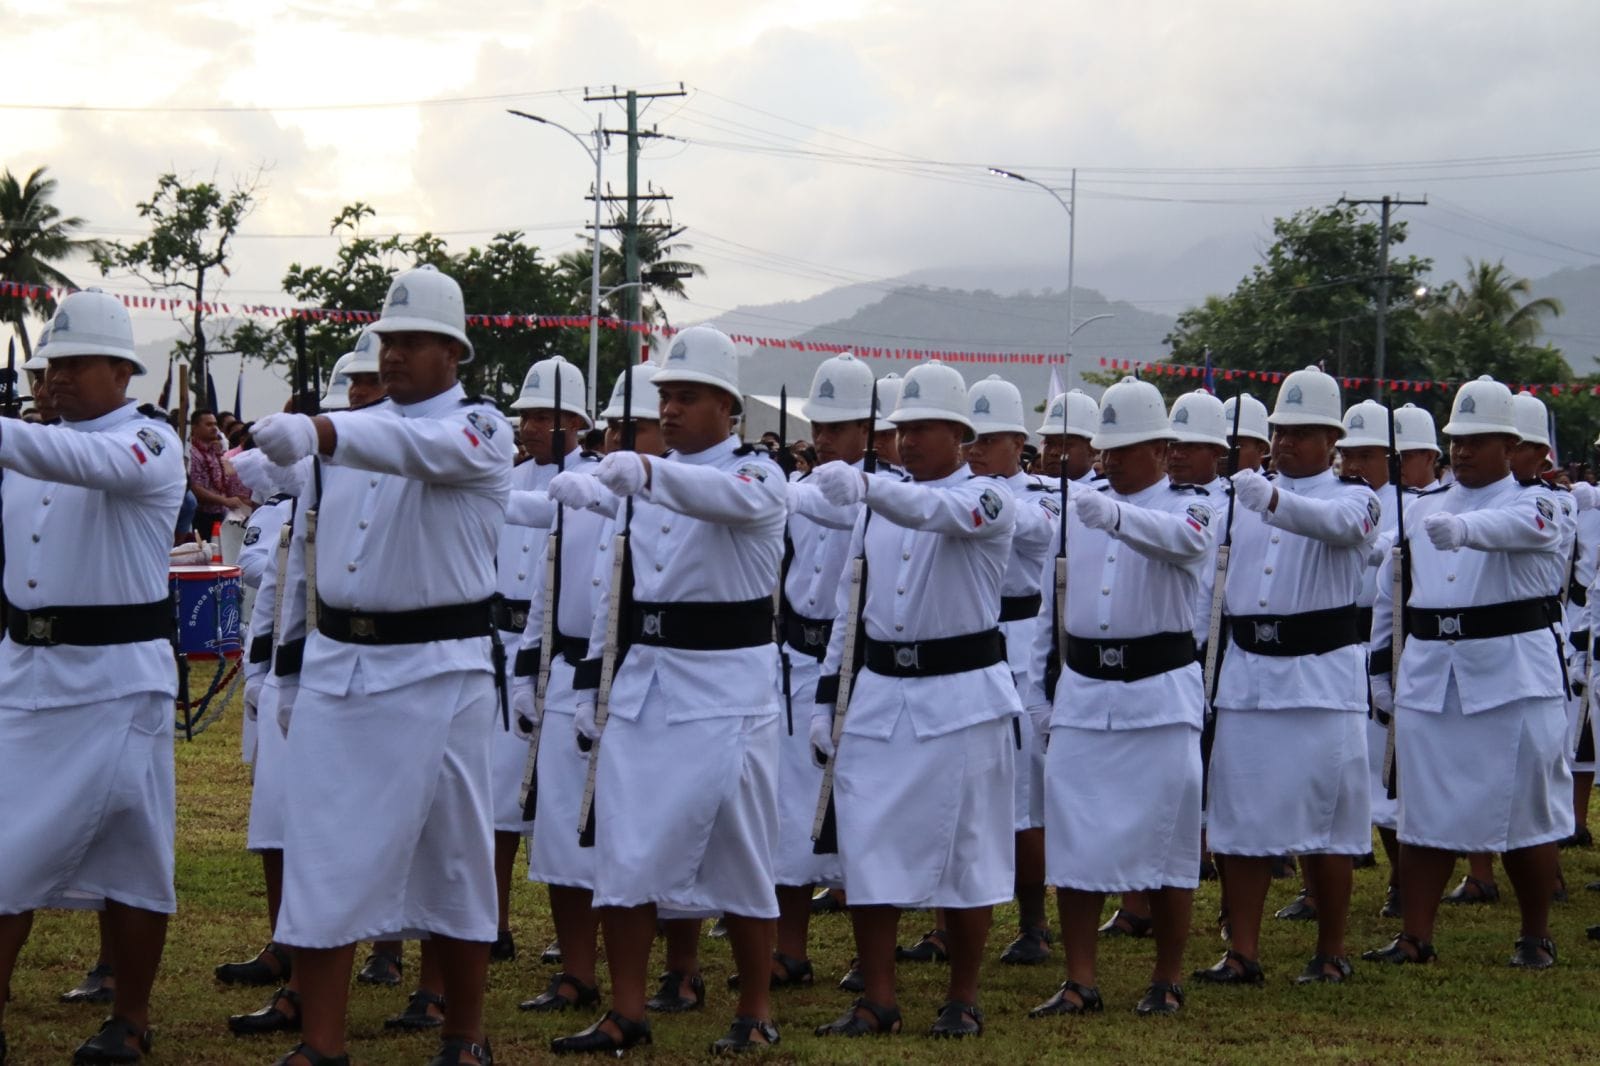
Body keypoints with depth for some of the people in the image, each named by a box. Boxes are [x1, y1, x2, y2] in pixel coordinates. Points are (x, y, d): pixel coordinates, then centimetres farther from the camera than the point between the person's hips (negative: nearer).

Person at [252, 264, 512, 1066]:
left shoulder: (478, 430, -8)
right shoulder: (355, 427, 12)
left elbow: (420, 449, -30)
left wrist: (314, 432, -46)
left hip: (434, 669, -5)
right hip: (336, 666, 5)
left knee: (453, 856, 4)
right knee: (324, 856, 1)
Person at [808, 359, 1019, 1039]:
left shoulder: (988, 498, -5)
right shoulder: (876, 506, 11)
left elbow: (944, 514, -30)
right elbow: (850, 606, 14)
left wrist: (866, 487, -47)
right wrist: (826, 695, 9)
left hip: (962, 696, -5)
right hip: (880, 694, 5)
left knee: (964, 849, 2)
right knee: (867, 845, 0)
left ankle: (963, 999, 14)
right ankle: (877, 1000, 7)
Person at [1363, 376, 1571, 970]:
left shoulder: (1534, 504, -1)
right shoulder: (1420, 510, 13)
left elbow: (1514, 527, -27)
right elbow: (1387, 596, 19)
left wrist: (1463, 529, -47)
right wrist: (1379, 670, 15)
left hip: (1512, 679, -4)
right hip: (1428, 679, 4)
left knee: (1526, 811, 3)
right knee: (1424, 812, 4)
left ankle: (1536, 937, 16)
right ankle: (1414, 937, 9)